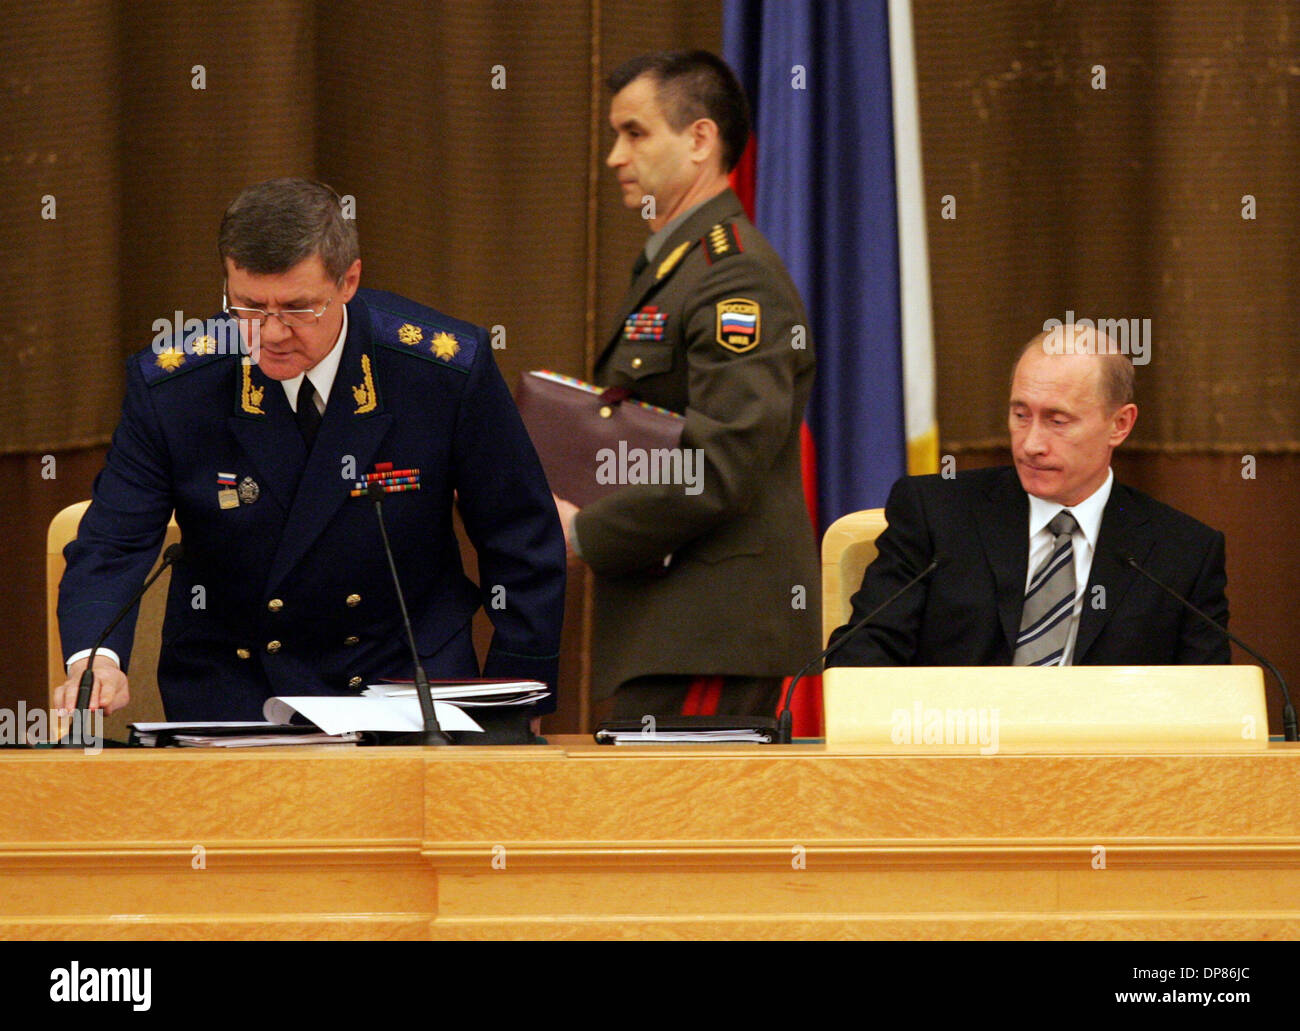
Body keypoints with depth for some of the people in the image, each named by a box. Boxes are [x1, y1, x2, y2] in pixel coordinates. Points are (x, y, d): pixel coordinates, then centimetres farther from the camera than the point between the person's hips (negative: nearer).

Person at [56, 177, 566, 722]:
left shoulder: (446, 366, -11)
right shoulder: (168, 384, -10)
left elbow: (524, 546, 0)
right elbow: (110, 546, -10)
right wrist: (95, 658, -32)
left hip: (412, 677, 0)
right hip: (235, 687, 0)